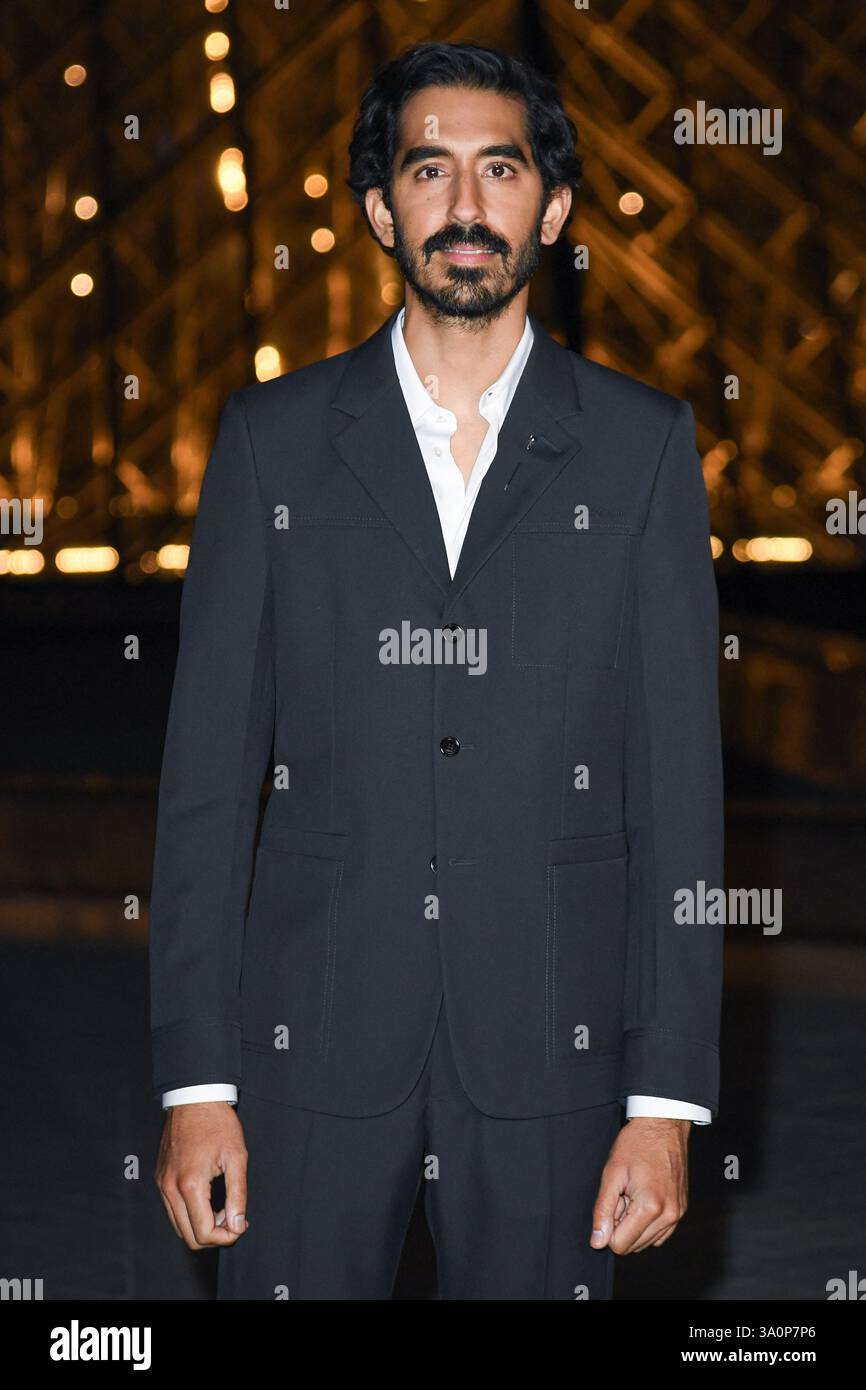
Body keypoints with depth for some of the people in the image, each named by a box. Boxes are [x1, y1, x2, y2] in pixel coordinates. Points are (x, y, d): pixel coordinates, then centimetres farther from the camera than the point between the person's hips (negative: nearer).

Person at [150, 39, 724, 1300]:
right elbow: (208, 769, 4)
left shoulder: (642, 445, 4)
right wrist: (194, 1079, -2)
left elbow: (680, 778, 2)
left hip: (549, 1053, 0)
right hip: (313, 1052, 0)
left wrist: (668, 1099, -4)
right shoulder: (273, 437, 6)